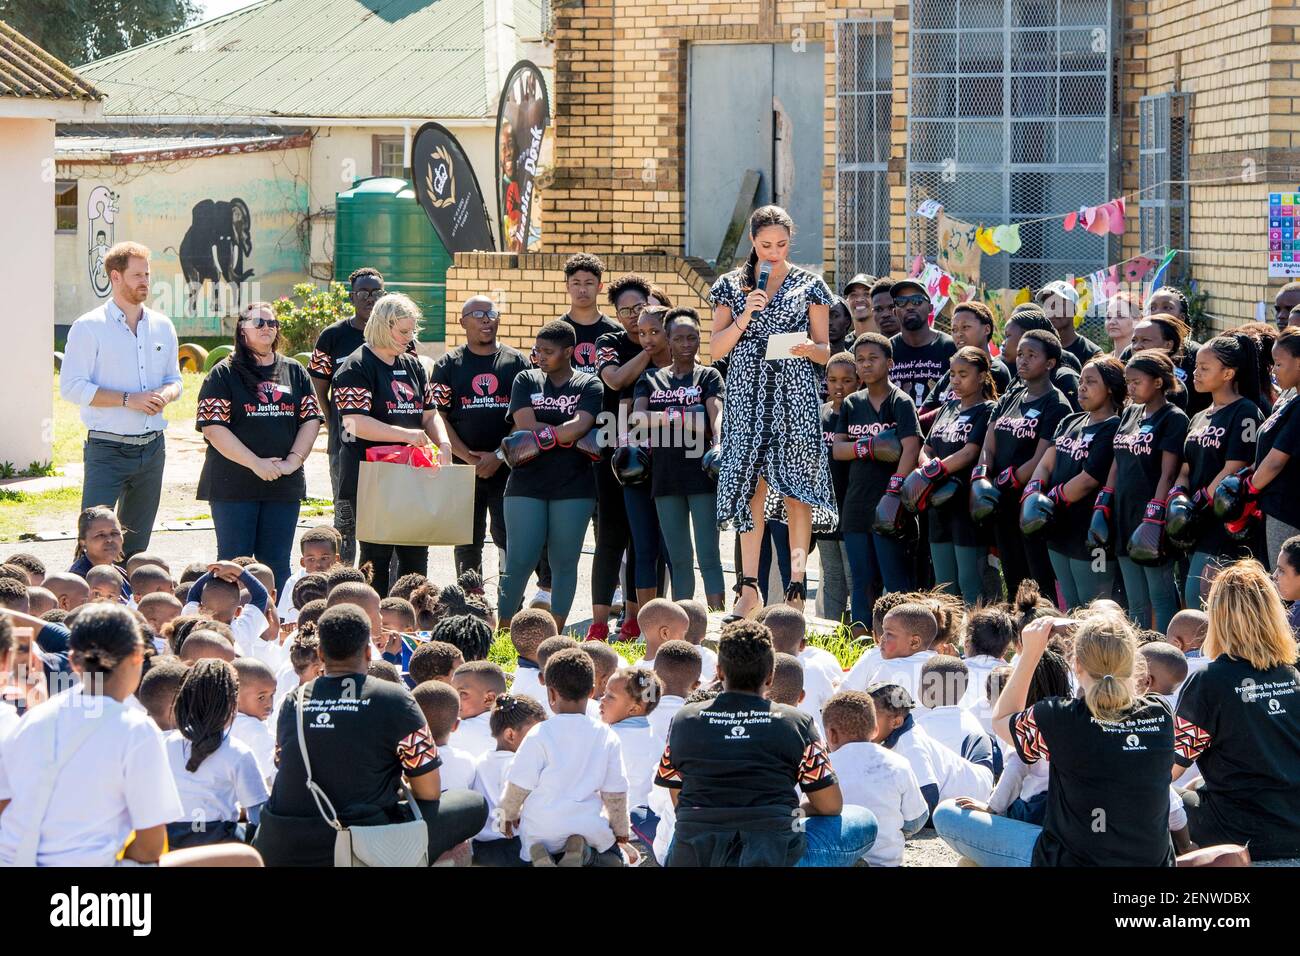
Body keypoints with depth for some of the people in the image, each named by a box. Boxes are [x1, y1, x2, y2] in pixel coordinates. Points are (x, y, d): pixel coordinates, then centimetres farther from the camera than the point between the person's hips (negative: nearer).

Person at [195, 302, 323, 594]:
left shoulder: (295, 373, 13)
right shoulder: (224, 374, 0)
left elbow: (311, 419, 9)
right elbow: (213, 428, -9)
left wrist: (293, 460, -7)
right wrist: (257, 463, -15)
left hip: (284, 483, 4)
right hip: (234, 482, -4)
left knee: (277, 566, 5)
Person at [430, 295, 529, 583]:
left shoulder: (517, 362, 7)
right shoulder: (448, 365, 7)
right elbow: (438, 418, 0)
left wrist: (499, 456, -10)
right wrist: (470, 459, -10)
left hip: (508, 466, -1)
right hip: (464, 469, 1)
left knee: (509, 537, -5)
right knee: (467, 542, 5)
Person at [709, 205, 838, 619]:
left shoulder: (809, 285, 8)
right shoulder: (732, 285, 10)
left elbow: (825, 352, 9)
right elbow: (716, 349, 6)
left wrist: (810, 348, -14)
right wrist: (744, 316, -8)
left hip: (795, 396, -1)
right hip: (748, 395, 1)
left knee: (795, 487, -5)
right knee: (751, 485, -3)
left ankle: (796, 588, -2)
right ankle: (749, 586, 0)